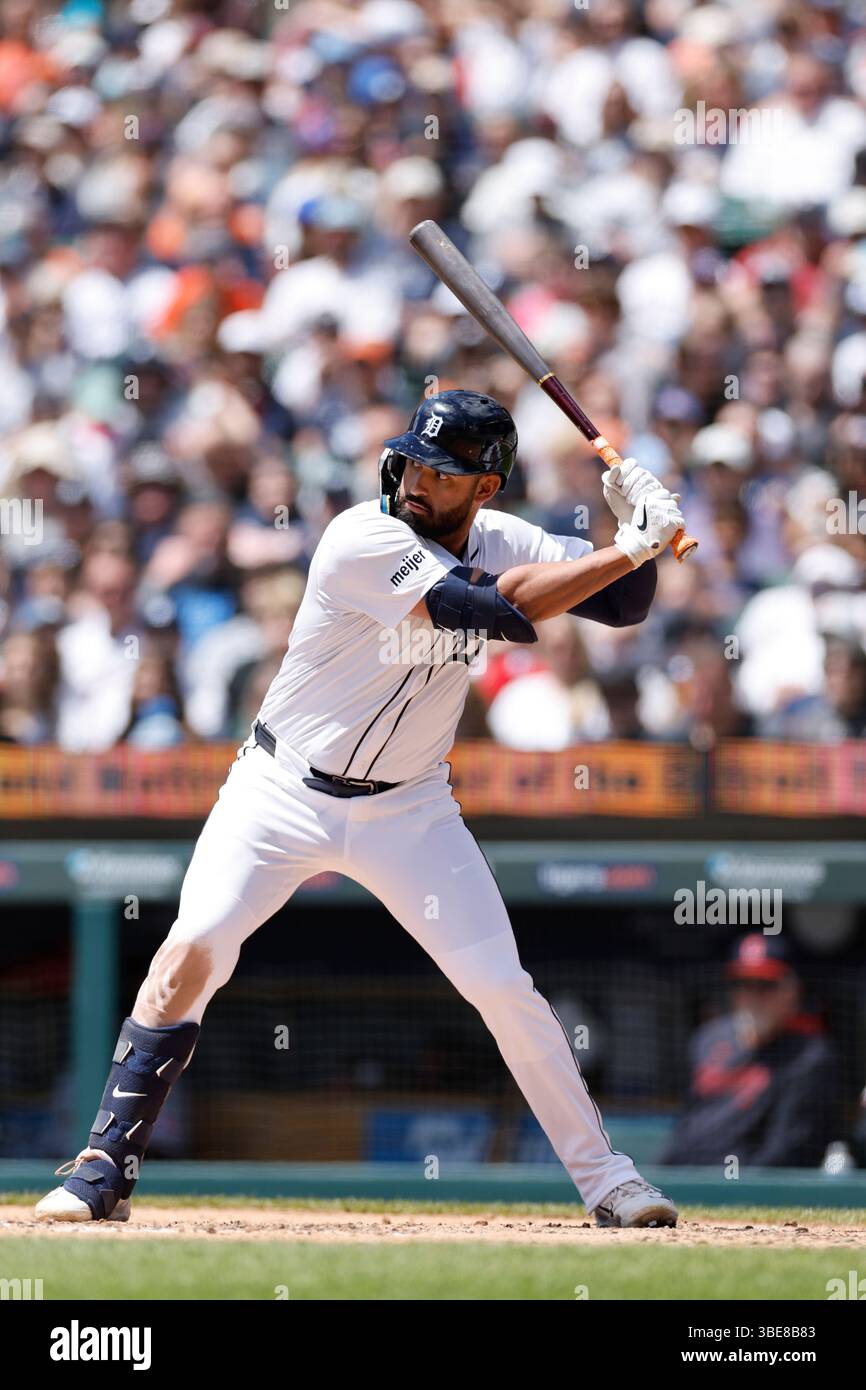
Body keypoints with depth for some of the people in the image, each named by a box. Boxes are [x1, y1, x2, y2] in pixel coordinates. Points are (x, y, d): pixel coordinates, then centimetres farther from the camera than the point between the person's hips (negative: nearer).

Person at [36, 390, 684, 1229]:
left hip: (407, 808, 4)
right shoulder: (364, 541, -23)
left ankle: (604, 1178, 10)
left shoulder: (502, 541, -2)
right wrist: (631, 545, -27)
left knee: (504, 988, -3)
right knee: (192, 949, -21)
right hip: (284, 792, -4)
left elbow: (623, 601, 3)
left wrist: (639, 532, -16)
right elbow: (503, 608, -30)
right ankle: (105, 1167, -14)